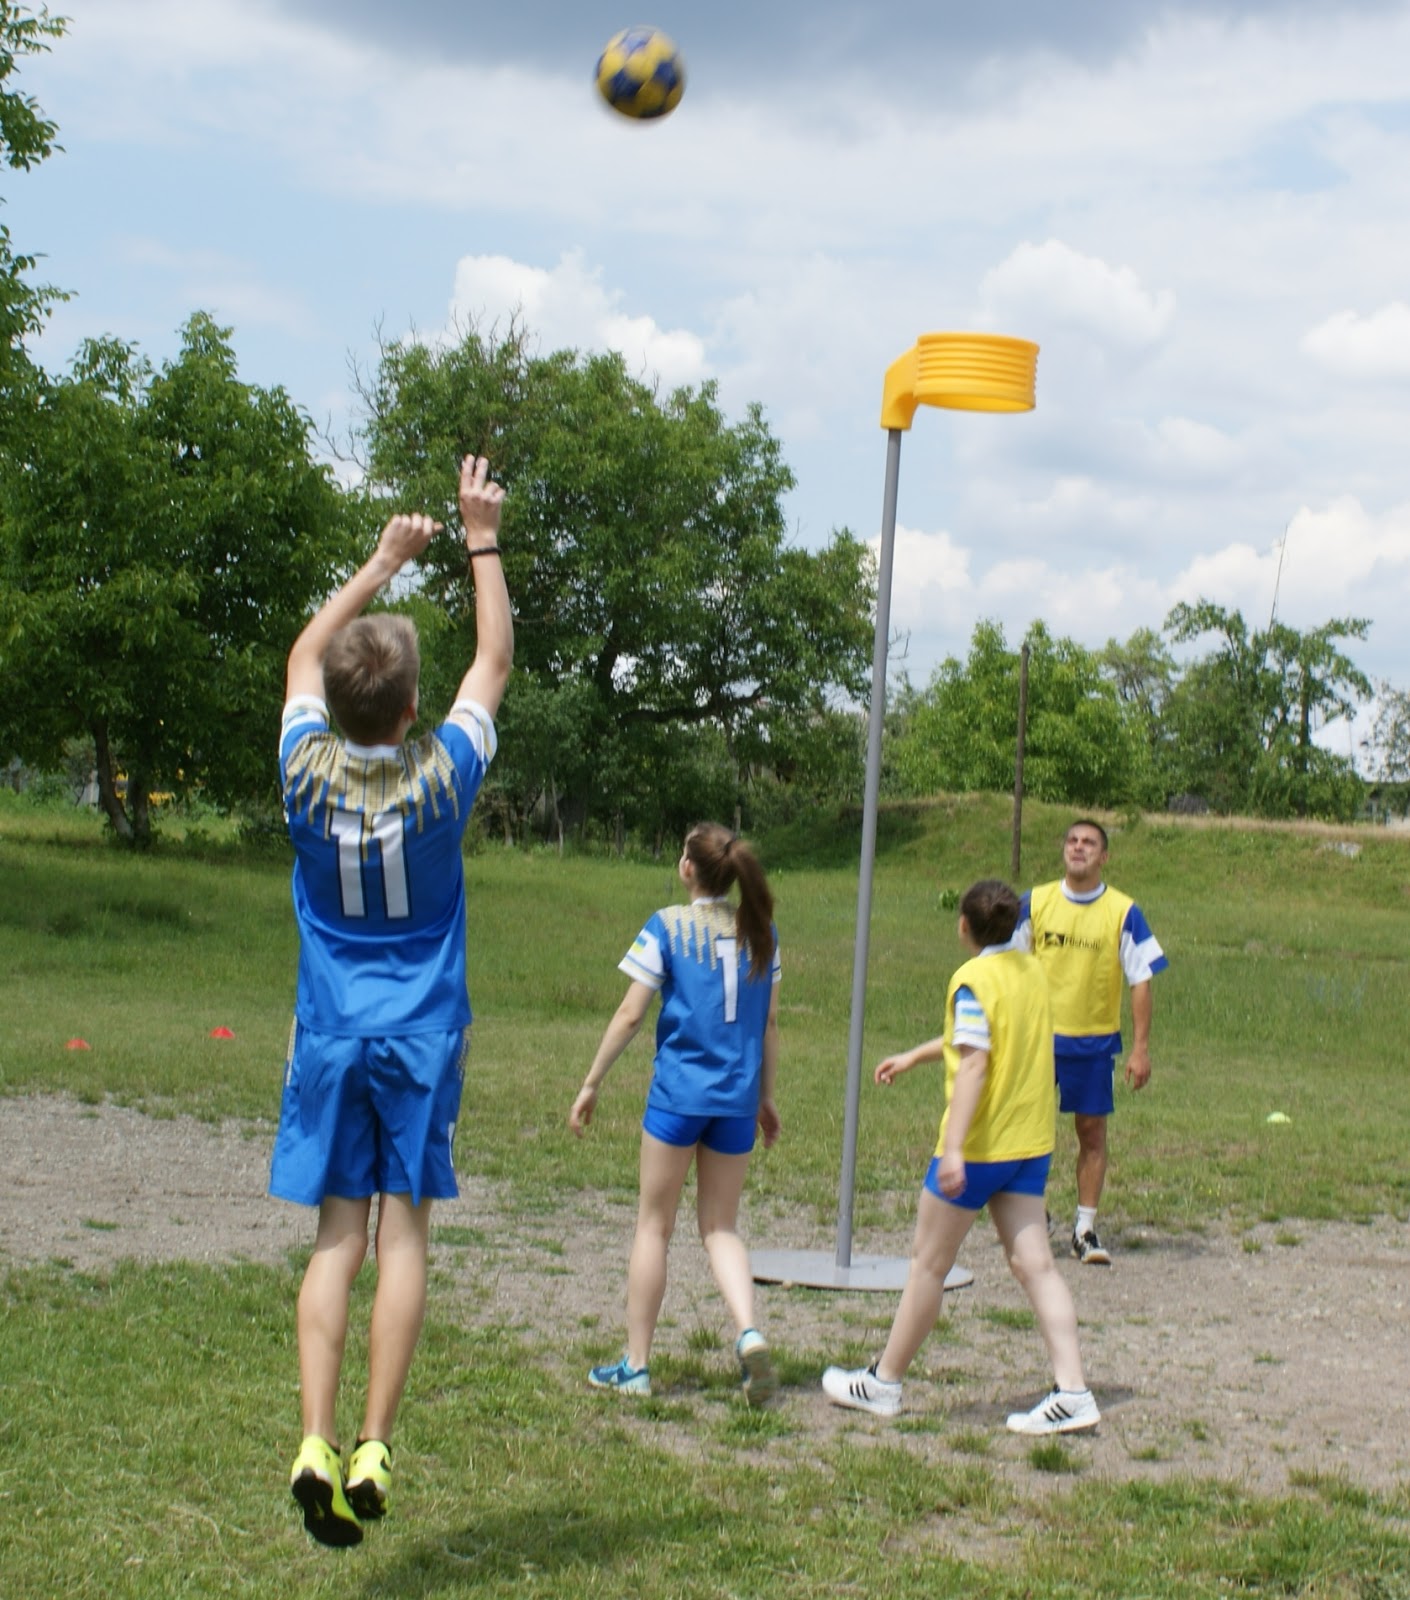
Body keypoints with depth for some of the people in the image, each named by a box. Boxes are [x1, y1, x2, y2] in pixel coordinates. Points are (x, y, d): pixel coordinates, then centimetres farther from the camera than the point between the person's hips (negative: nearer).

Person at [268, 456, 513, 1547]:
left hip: (329, 1038, 2)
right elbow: (495, 659, 5)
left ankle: (317, 1443, -8)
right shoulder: (440, 778, -9)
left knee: (339, 1235, 3)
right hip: (422, 1037, -2)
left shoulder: (308, 774, -5)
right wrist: (483, 542, 12)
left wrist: (384, 564, 20)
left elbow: (306, 654, 14)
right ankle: (373, 1448, -4)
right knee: (404, 1233, 0)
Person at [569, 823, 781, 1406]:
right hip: (737, 1098, 3)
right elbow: (769, 1023, 11)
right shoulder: (760, 932, 6)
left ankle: (636, 1366, 13)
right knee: (720, 1228, 13)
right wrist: (766, 1098, 21)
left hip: (678, 1092, -3)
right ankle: (749, 1332, -11)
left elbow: (631, 1015, -5)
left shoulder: (667, 927, -5)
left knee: (654, 1225, 8)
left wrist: (590, 1084, 3)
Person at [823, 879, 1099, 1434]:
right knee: (1034, 1263, 4)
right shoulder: (1031, 971, 10)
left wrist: (953, 1147, -28)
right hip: (1032, 1143, 7)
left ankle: (882, 1383, 17)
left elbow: (973, 1062, -24)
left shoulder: (972, 981, -14)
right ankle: (1073, 1393, -5)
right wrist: (912, 1056, 35)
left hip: (980, 1145, -7)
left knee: (928, 1263, 5)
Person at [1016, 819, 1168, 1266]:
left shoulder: (1123, 911, -4)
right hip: (1040, 1036, 1)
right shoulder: (1035, 902, 1)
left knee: (1092, 1132, 4)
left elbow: (1141, 981, -2)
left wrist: (1140, 1049, -7)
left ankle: (1086, 1228, 14)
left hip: (1095, 1041, -1)